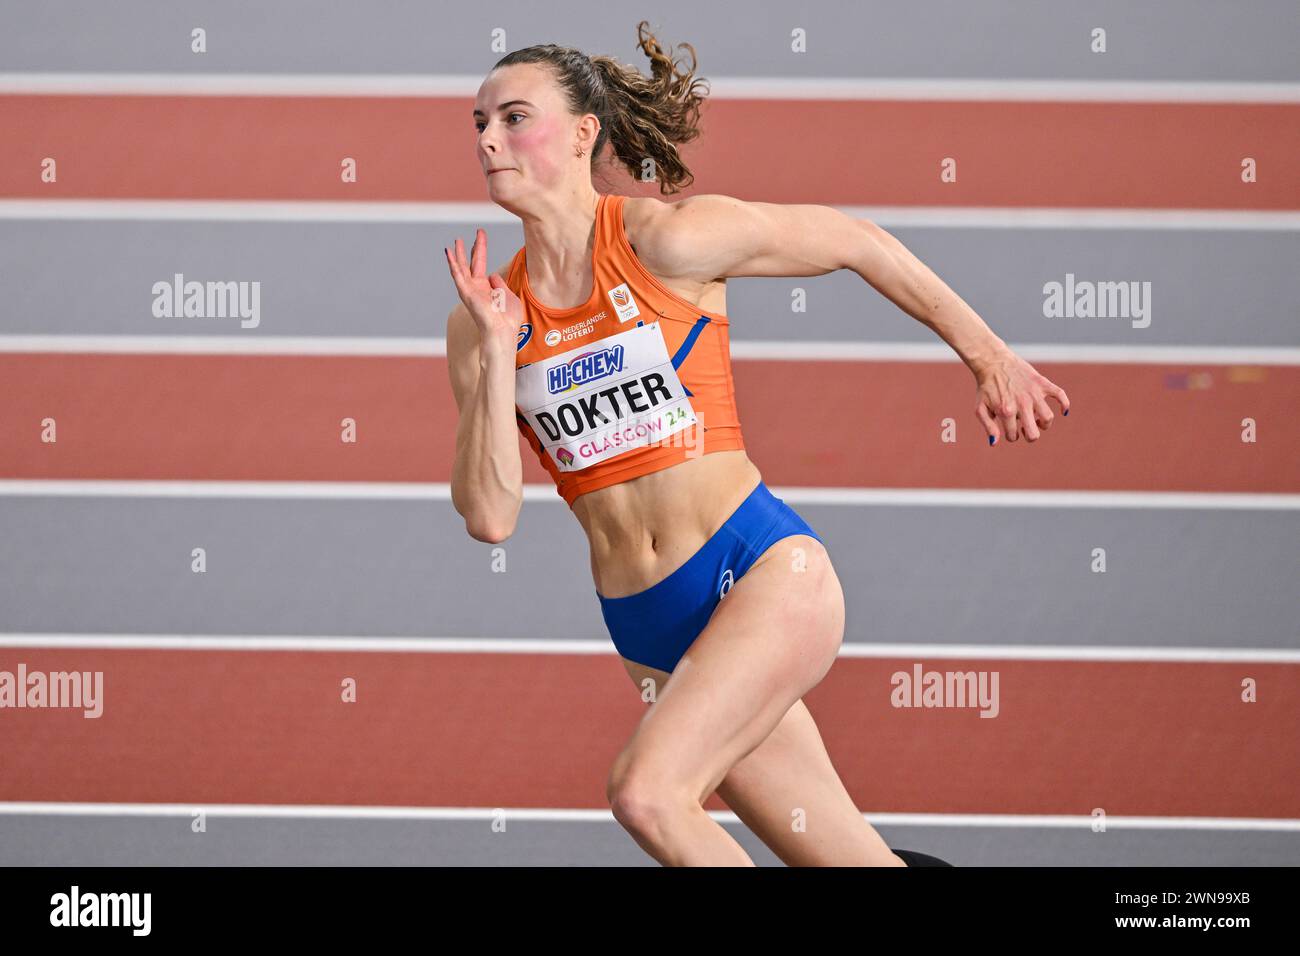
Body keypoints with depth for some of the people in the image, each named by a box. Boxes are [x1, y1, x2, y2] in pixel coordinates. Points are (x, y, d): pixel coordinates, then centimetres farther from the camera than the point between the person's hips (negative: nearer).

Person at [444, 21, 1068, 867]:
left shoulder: (666, 242, -7)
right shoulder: (486, 321, 5)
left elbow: (853, 242, 4)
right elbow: (490, 516, -2)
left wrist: (990, 358, 10)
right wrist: (495, 353, -10)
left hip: (760, 566, -4)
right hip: (649, 629, 5)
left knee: (647, 793, -26)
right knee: (859, 862, 4)